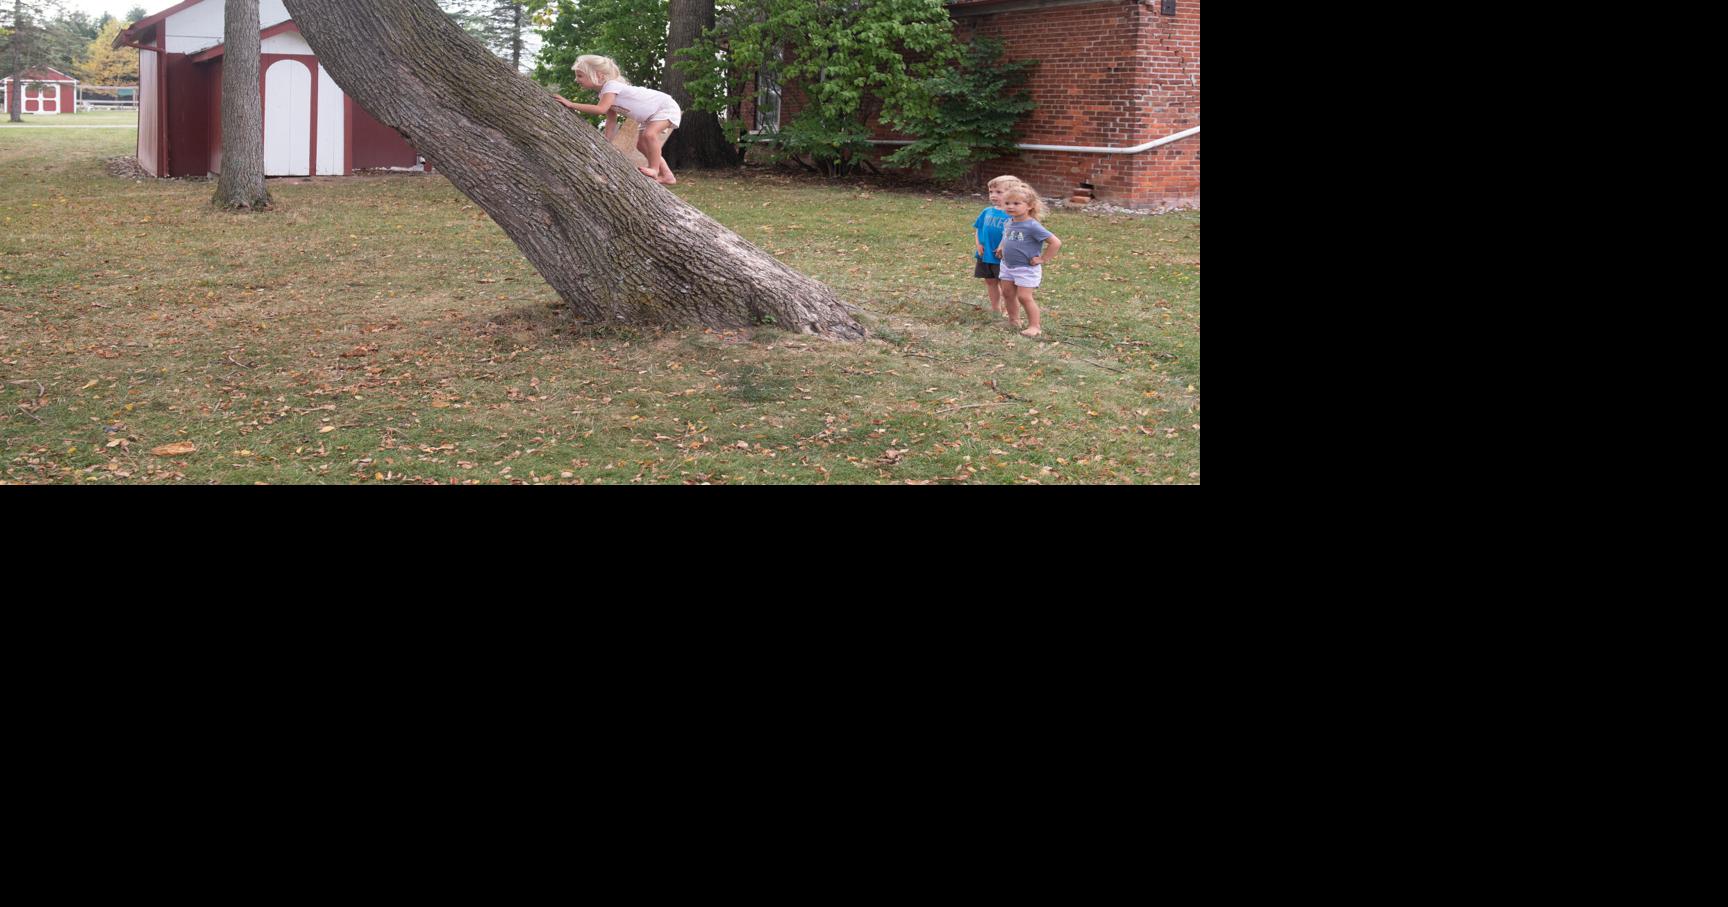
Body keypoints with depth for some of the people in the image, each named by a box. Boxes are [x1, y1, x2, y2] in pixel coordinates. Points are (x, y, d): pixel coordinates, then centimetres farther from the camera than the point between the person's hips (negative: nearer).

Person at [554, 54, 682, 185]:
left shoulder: (611, 86, -28)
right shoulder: (606, 94, 3)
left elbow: (601, 109, -41)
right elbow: (611, 120, 6)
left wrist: (572, 104, -39)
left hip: (666, 106, -10)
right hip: (651, 115, 10)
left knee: (649, 134, -31)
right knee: (641, 144, 14)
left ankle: (654, 168, -16)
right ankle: (666, 175, 20)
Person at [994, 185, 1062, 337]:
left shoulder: (1032, 226, -22)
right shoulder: (1009, 222, 1)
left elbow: (1056, 243, -22)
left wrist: (1043, 259, -17)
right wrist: (1001, 247, 11)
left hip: (1026, 269, -7)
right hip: (1007, 266, 8)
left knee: (1024, 296, -8)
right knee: (1008, 293, 14)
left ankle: (1034, 326, 3)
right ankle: (1013, 321, 32)